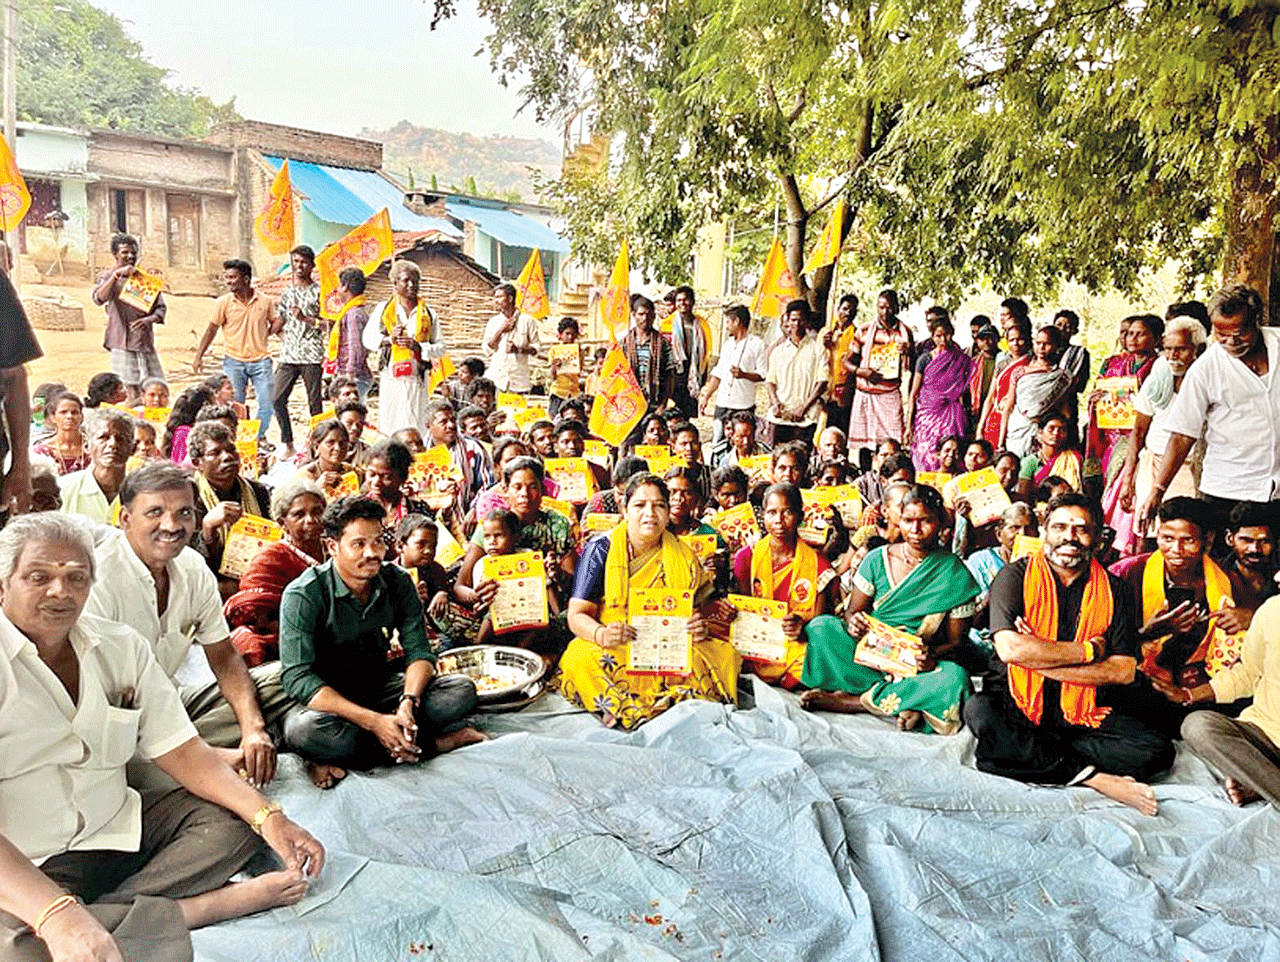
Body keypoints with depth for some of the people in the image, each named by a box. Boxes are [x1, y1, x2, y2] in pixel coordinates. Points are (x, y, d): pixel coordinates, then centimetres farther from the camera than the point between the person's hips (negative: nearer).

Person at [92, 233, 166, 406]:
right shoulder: (107, 277, 4)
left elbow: (161, 307, 10)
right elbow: (99, 299, -16)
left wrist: (149, 319, -11)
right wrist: (116, 275, -24)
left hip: (145, 339, 4)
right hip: (123, 341, -3)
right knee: (132, 392, -5)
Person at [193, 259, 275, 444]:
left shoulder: (265, 301, 0)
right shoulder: (223, 303, -1)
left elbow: (274, 322, 18)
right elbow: (212, 329, 6)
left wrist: (264, 335, 0)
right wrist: (199, 356, 6)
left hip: (260, 360, 1)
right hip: (234, 361, -1)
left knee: (267, 401, 0)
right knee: (235, 405, 1)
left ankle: (260, 436, 19)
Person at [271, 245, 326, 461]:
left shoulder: (319, 292, 1)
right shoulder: (286, 291, 15)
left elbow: (327, 324, -4)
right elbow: (279, 322, 21)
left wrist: (305, 318, -14)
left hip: (312, 355, -4)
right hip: (288, 354, 4)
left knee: (315, 402, -1)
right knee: (277, 399, -2)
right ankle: (288, 445, 9)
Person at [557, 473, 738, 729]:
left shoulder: (683, 557, 7)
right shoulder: (601, 548, -1)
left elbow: (698, 610, 13)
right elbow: (577, 615, -5)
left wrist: (699, 628, -13)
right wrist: (602, 635, -27)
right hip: (611, 649, -3)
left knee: (725, 654, -23)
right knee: (581, 662, -34)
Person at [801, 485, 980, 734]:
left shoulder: (955, 573, -3)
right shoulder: (877, 560, 1)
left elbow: (956, 642, -1)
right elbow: (853, 611, 5)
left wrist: (932, 655, -23)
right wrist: (853, 623, -21)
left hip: (917, 667, -1)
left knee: (954, 677, -35)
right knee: (821, 626, -23)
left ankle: (850, 700, -25)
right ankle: (903, 703, -25)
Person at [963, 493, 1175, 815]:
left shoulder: (1114, 590, 5)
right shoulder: (1015, 576, -1)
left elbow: (1125, 671, -4)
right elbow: (1009, 648, -17)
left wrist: (1040, 659, -13)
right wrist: (1089, 651, -11)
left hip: (1088, 715, 2)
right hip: (1021, 707, -2)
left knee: (1158, 751, -20)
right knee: (979, 711, -33)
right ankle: (1091, 775, -21)